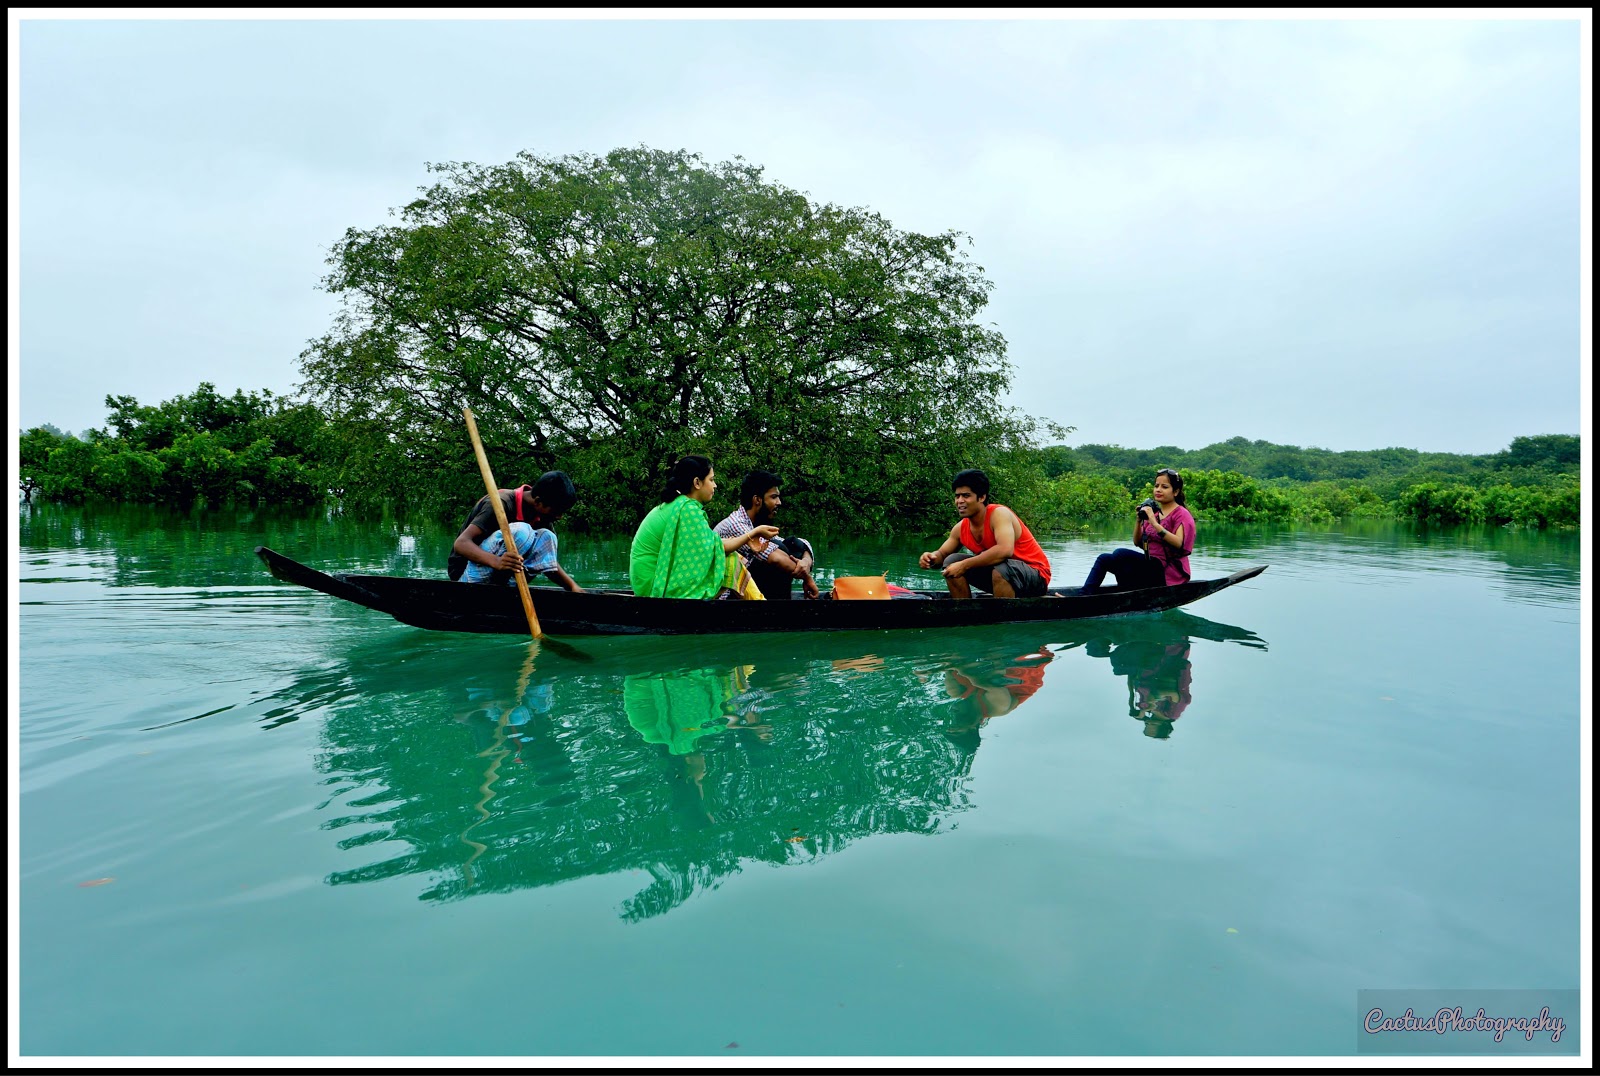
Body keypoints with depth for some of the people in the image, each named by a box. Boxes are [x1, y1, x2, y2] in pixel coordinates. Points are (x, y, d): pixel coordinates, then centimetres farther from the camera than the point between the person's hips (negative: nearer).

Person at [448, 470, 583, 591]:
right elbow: (461, 543, -31)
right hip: (468, 572, -8)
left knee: (547, 537, -9)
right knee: (520, 532, -28)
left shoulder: (539, 515, 1)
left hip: (498, 576, 8)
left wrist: (572, 586, -8)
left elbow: (548, 560, 7)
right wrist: (496, 561, -48)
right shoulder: (502, 503, -22)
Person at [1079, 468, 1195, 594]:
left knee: (1121, 554, -26)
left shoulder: (1181, 514, -5)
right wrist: (1139, 521, -4)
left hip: (1169, 573, -8)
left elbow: (1179, 543, -23)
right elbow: (1137, 542, 13)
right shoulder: (1152, 511, 16)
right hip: (1151, 567, 8)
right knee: (1104, 559, -5)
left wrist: (1154, 523, -26)